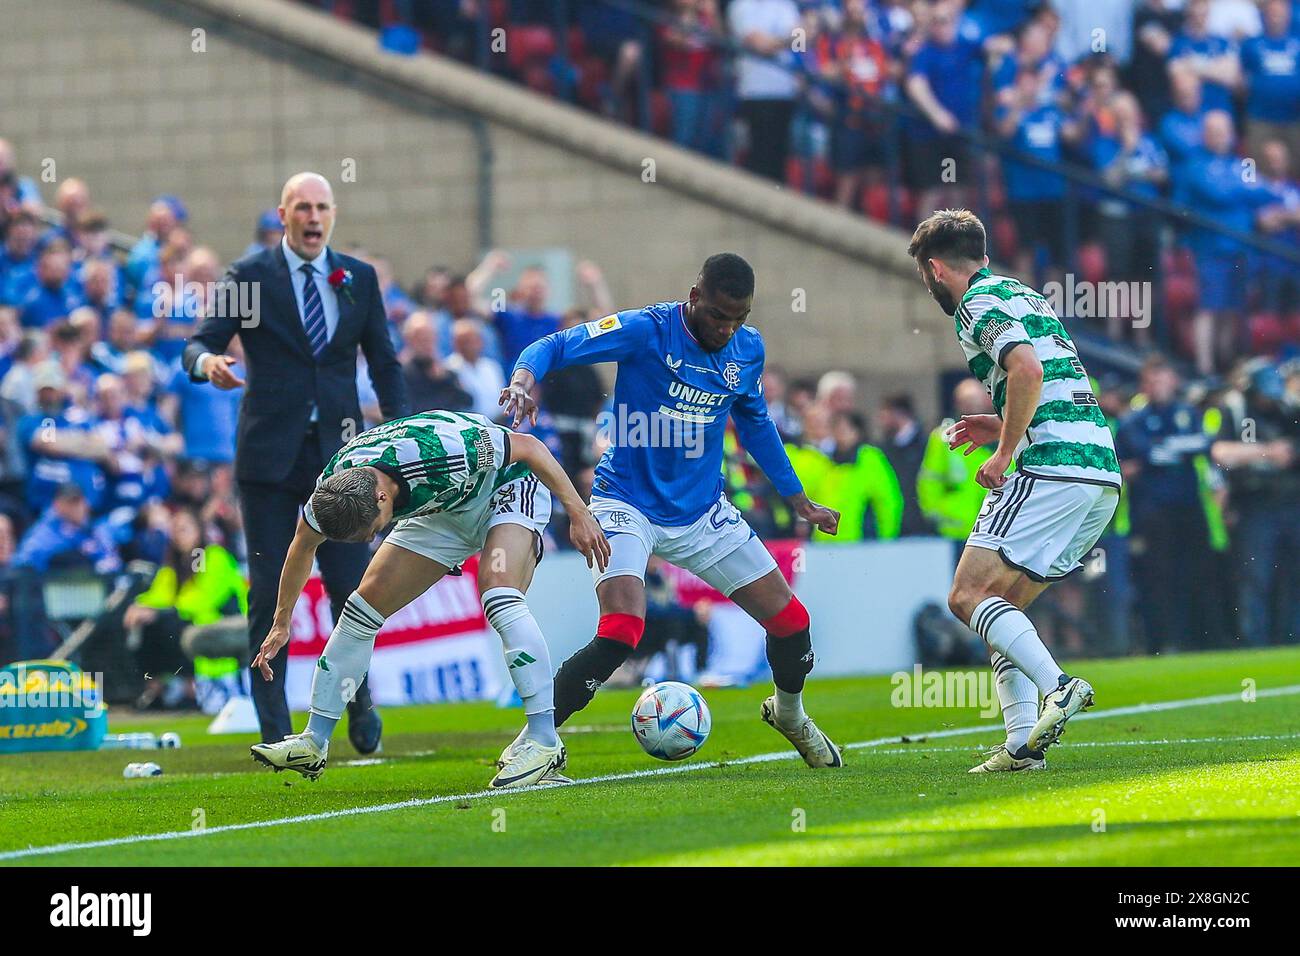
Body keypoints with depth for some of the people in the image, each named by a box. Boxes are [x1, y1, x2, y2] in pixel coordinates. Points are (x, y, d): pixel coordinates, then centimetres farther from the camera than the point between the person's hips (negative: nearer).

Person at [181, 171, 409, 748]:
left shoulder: (358, 278, 9)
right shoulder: (250, 277, 0)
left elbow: (383, 362, 14)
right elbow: (199, 344, -5)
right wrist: (208, 362, -29)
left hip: (339, 453, 2)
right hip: (270, 456, -2)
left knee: (351, 585, -1)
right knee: (269, 592, -1)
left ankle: (360, 702, 22)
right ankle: (274, 728, 4)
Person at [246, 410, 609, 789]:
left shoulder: (436, 453, -41)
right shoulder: (333, 488, -22)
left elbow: (528, 446, -26)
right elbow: (302, 547, 2)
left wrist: (578, 513, -24)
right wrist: (281, 623, 9)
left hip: (507, 489, -6)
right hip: (442, 508, 6)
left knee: (498, 590, -31)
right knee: (366, 601, -1)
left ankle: (544, 742, -31)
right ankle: (314, 742, 10)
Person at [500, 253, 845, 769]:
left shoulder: (748, 349, 1)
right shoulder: (646, 330, -16)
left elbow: (754, 422, 19)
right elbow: (554, 347, -18)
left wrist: (800, 500, 21)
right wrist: (525, 378, -41)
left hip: (702, 511, 6)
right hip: (627, 503, -6)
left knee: (790, 620, 5)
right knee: (620, 634, -27)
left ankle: (790, 715, 37)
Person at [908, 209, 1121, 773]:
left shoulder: (978, 303, -2)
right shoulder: (1025, 295, 27)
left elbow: (1028, 369, -20)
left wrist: (1004, 453, -13)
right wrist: (1004, 427, 23)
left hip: (1050, 469, -9)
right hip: (1102, 471, 9)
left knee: (969, 595, -10)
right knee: (1001, 608, 13)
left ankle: (1058, 685, -27)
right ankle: (1023, 743, 1)